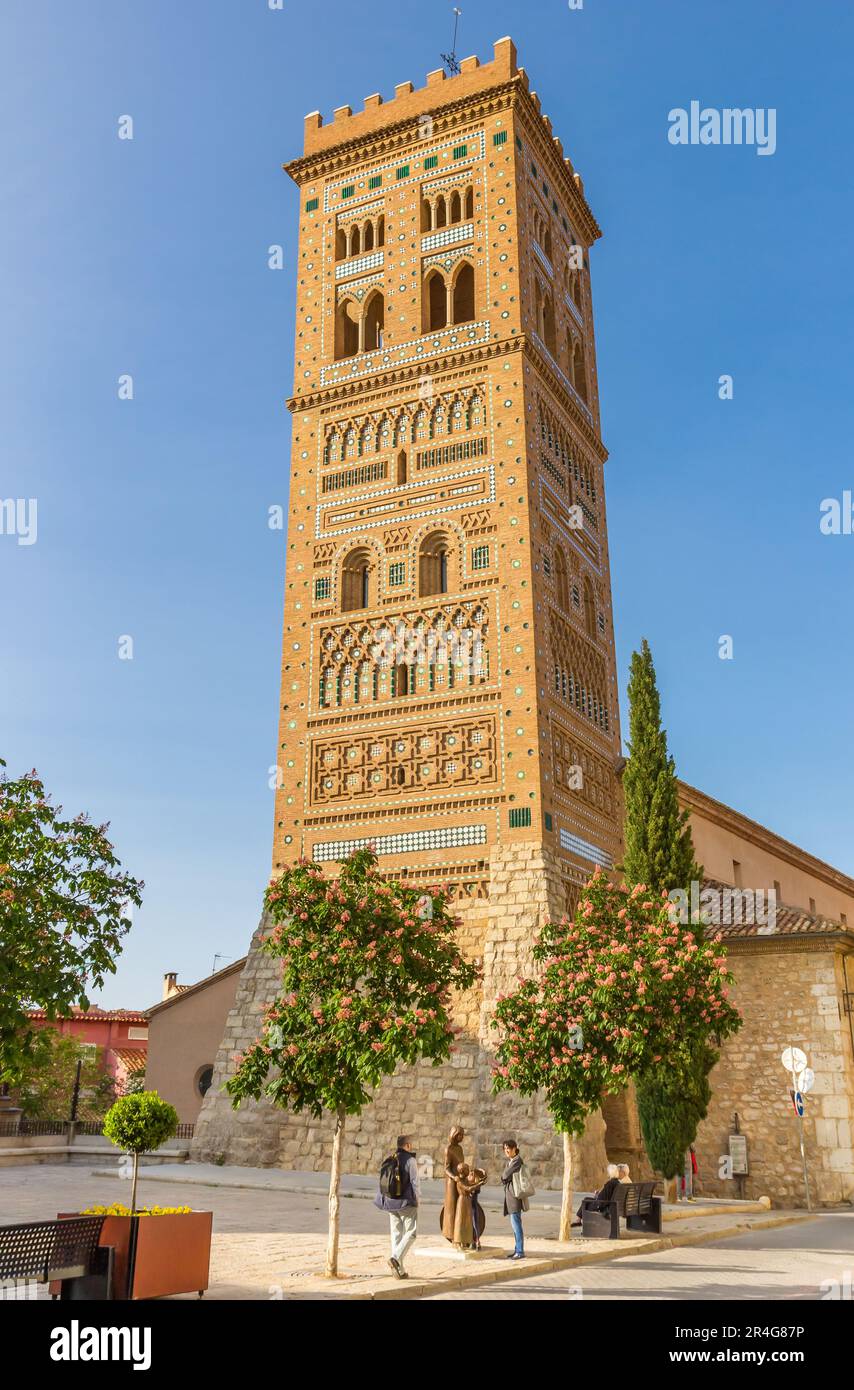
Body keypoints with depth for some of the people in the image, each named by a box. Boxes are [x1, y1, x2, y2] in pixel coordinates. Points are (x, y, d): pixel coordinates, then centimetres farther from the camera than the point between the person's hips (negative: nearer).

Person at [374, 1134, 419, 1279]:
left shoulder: (389, 1160, 7)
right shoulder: (410, 1160, -11)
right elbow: (414, 1181, -11)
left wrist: (386, 1200, 14)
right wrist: (416, 1198, 2)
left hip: (392, 1202, 6)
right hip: (407, 1202, -6)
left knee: (396, 1234, 11)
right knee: (411, 1233, 2)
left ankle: (399, 1269, 11)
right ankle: (396, 1258, -17)